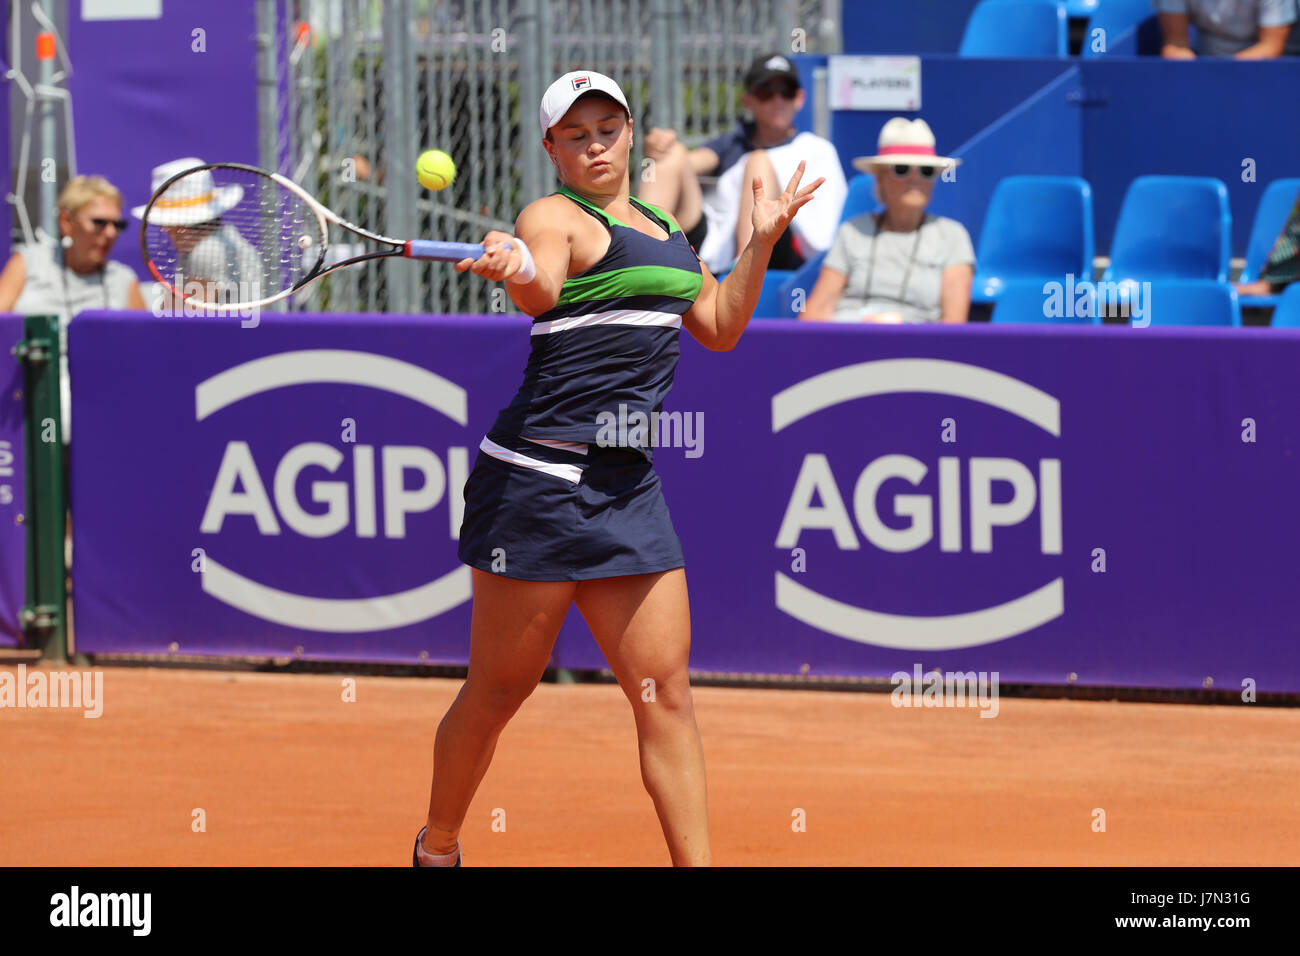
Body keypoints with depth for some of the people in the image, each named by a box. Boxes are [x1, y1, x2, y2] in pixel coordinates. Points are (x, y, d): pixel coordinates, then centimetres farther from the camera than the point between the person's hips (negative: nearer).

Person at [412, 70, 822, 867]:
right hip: (538, 479, -7)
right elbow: (541, 291, -29)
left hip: (629, 486, 7)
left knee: (665, 691, -1)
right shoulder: (555, 217, -6)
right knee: (498, 693, 3)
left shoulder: (661, 229, 20)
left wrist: (763, 239, 18)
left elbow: (719, 327, 28)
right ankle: (438, 848, 23)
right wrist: (519, 272, -52)